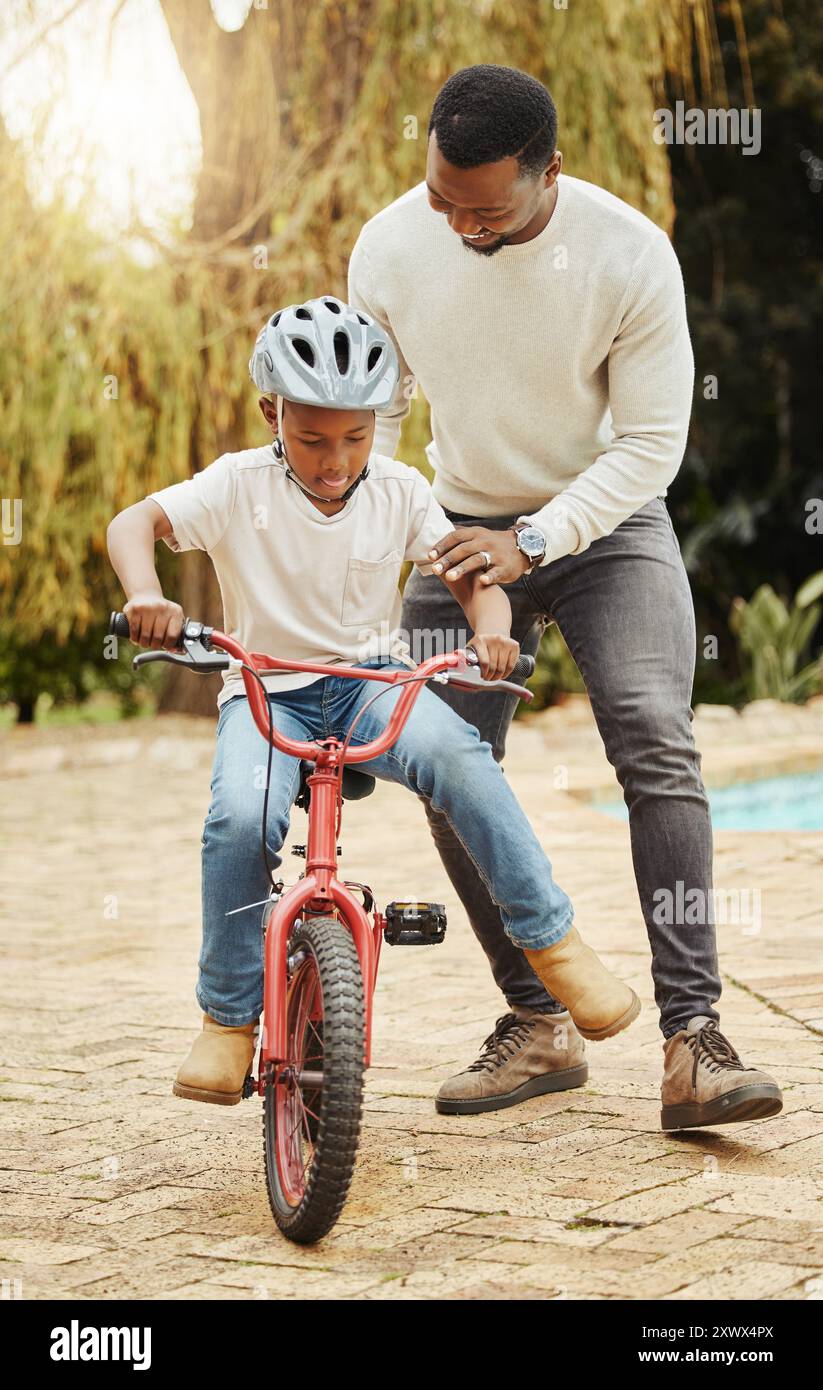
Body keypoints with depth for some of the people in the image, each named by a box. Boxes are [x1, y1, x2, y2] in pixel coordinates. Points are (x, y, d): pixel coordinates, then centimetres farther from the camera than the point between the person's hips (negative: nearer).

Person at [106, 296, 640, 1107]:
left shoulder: (399, 492, 0)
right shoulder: (239, 486, -7)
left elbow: (472, 576, -1)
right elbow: (135, 522, -16)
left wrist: (492, 629, -25)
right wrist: (145, 596, -38)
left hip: (373, 678, 1)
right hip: (265, 689, -1)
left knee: (457, 751, -33)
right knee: (240, 818, -32)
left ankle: (551, 939, -19)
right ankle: (227, 1019, -10)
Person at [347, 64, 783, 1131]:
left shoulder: (629, 255, -21)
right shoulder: (390, 248, -12)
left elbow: (651, 441, -16)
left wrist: (532, 541, -25)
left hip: (605, 524, -3)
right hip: (466, 528, 3)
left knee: (656, 743, -21)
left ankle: (692, 1039, -23)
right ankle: (534, 1021, 10)